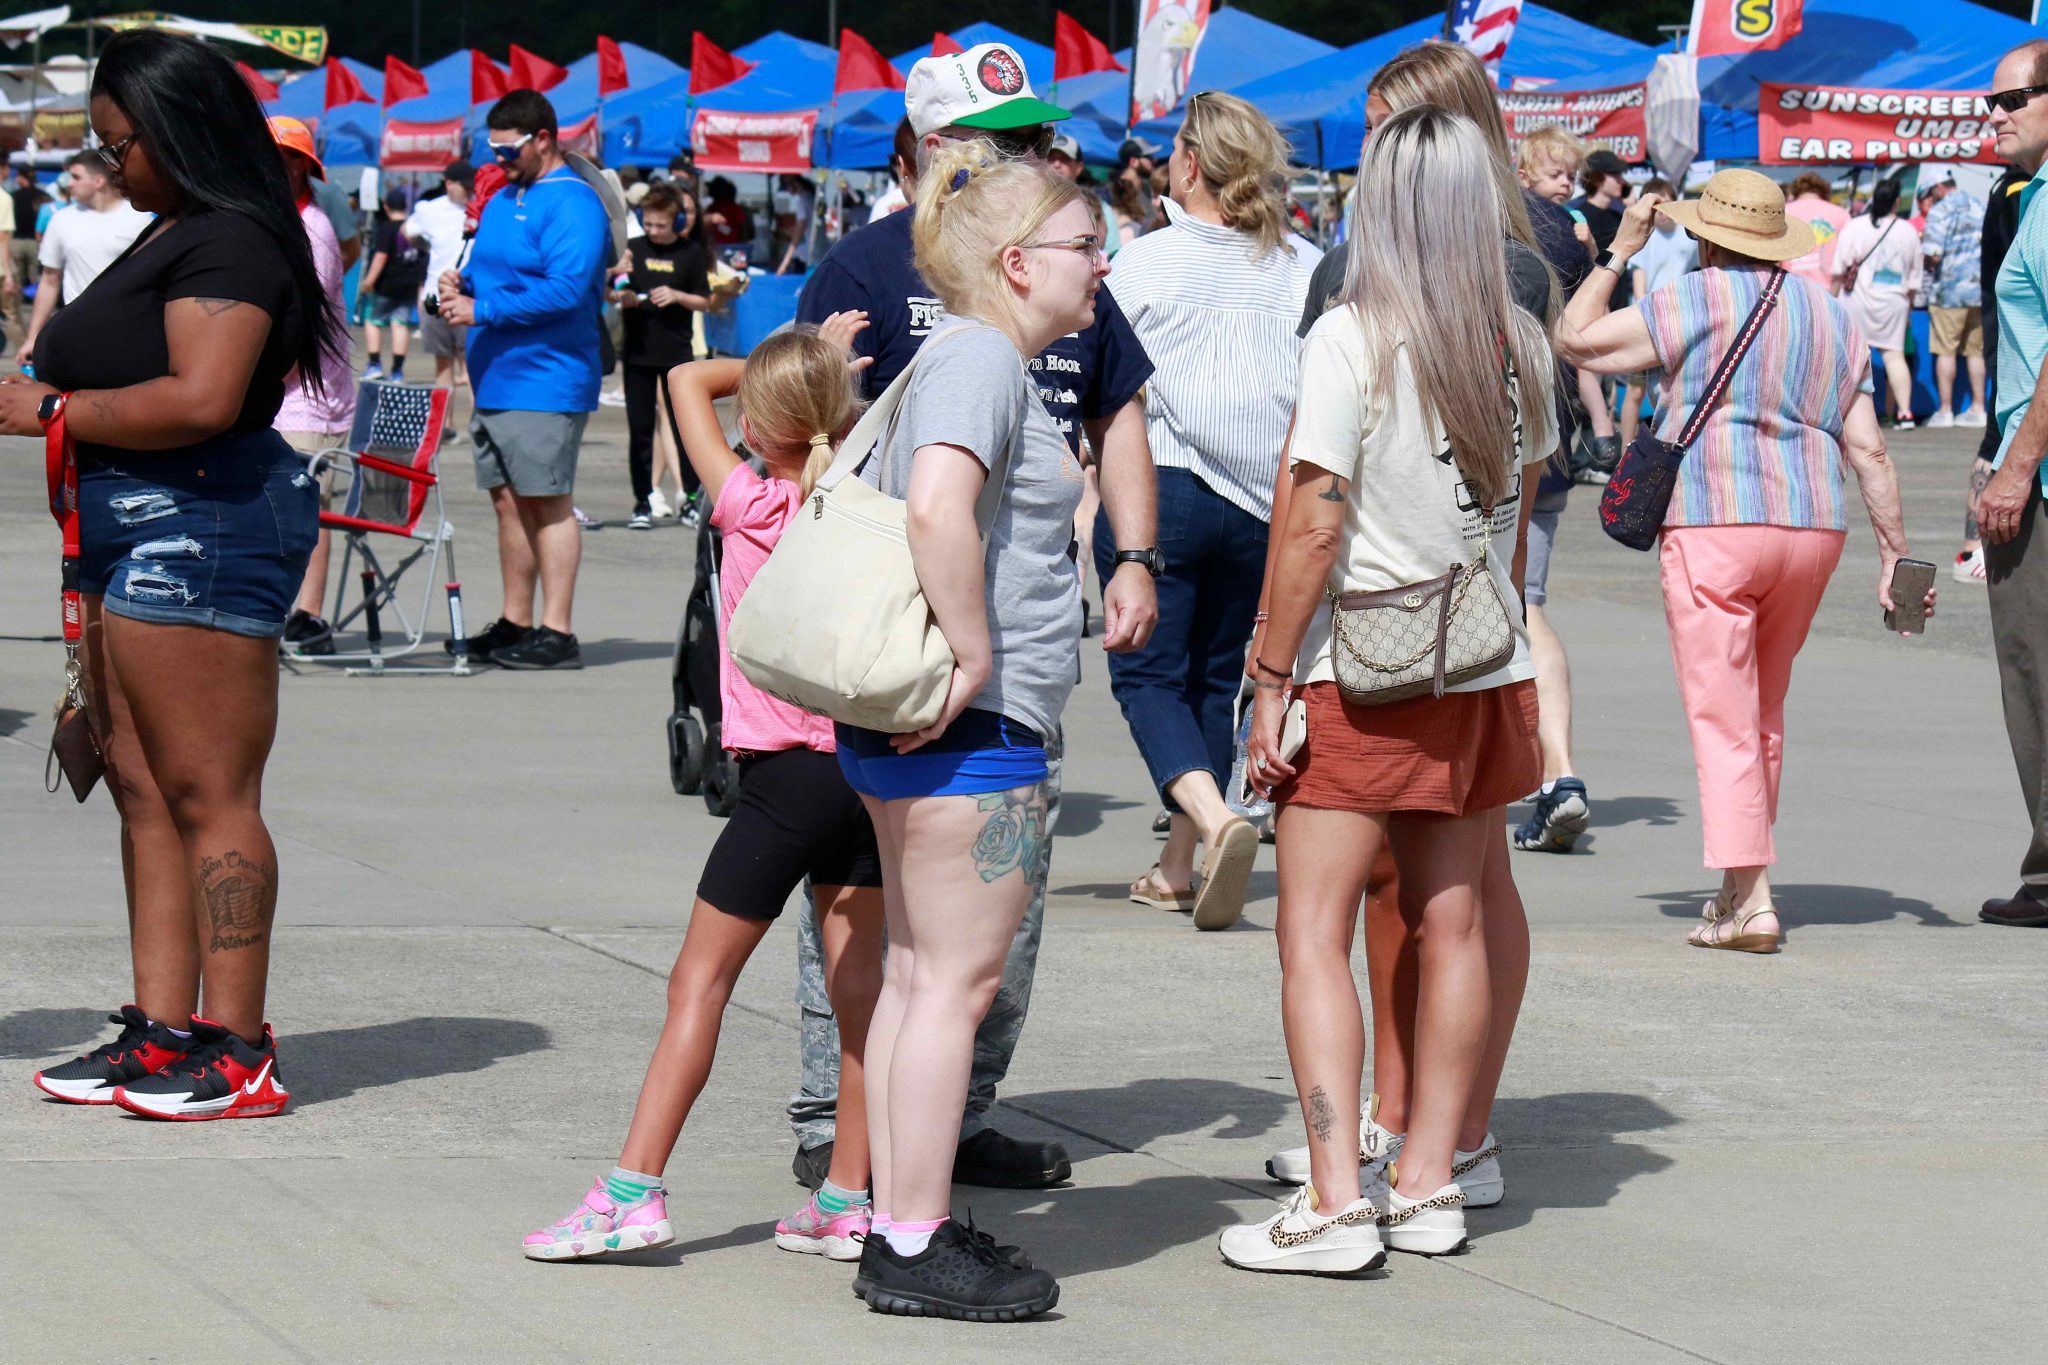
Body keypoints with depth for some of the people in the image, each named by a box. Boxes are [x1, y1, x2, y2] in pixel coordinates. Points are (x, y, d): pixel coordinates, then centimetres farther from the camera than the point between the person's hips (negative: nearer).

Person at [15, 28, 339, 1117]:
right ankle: (161, 1033, 15)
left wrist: (51, 410, -15)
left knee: (206, 795, -8)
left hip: (201, 526, -11)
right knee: (140, 786, 11)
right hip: (132, 532, 11)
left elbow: (200, 400, -24)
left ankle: (236, 1052, -5)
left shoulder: (230, 243, -14)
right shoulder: (171, 236, 19)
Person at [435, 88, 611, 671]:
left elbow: (565, 290, -22)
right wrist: (461, 284, 5)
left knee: (547, 502, -7)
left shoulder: (572, 204, -12)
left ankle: (556, 633, -6)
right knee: (508, 501, 12)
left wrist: (482, 311, -21)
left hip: (545, 382, -9)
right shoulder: (504, 199, 18)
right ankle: (515, 624, 19)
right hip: (495, 379, 9)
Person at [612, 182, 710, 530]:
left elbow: (704, 301, 5)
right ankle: (642, 503, 8)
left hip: (676, 352, -1)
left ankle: (693, 498, 9)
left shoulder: (691, 253, 1)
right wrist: (621, 297, -12)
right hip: (638, 351, 1)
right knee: (639, 430, 3)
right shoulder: (633, 249, 4)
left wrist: (677, 296, -13)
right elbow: (612, 293, 10)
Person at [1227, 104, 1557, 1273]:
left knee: (1314, 934, -3)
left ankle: (1336, 1202, -10)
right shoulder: (1520, 343, 2)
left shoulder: (1354, 338, -14)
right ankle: (1429, 1184, 18)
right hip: (1483, 672, 6)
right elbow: (1515, 511, 11)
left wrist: (1273, 679, -9)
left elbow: (1314, 523, -15)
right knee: (1454, 923, 12)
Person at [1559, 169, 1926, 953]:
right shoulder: (1833, 320, 14)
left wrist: (1621, 252, 10)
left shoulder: (1700, 302, -3)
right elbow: (1868, 449, 10)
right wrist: (1893, 552, 12)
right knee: (1765, 715, 18)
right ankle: (1741, 884, 24)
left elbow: (1575, 339, 0)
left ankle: (1748, 901, -14)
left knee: (1723, 719, -6)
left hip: (1715, 526, -6)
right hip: (1812, 529, 6)